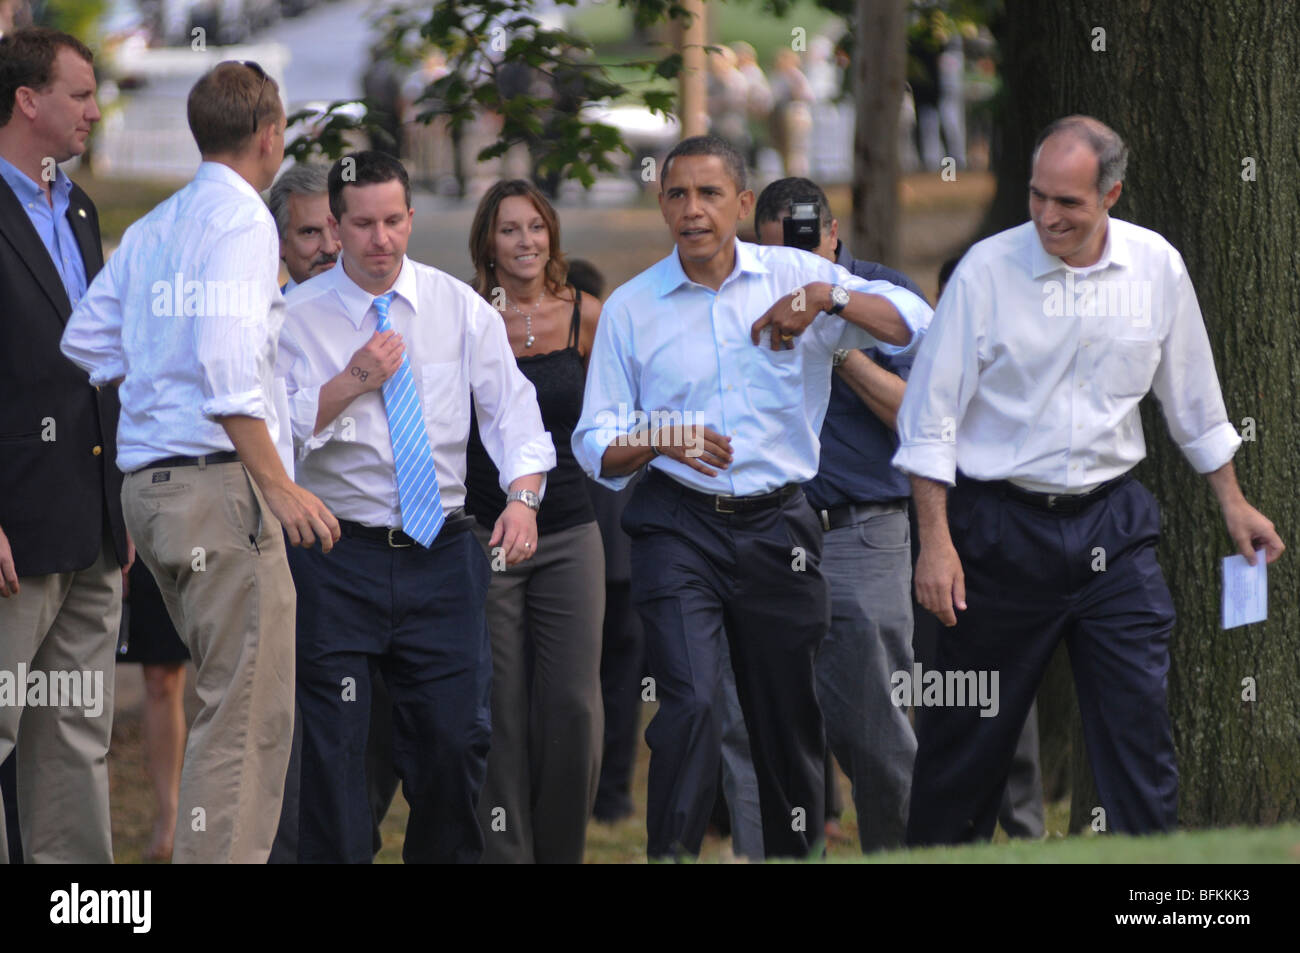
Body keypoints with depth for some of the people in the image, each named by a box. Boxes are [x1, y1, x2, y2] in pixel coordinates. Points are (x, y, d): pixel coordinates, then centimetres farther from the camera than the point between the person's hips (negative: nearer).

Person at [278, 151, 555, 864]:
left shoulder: (460, 308, 6)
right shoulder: (298, 317, -1)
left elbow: (510, 408, 1)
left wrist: (523, 494, -15)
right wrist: (351, 384, -17)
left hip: (442, 550, 2)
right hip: (338, 557, -2)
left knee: (456, 735, 1)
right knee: (334, 745, -3)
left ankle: (445, 858, 19)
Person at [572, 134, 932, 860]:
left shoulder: (797, 278, 4)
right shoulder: (631, 308, 5)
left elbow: (913, 326, -4)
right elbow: (597, 444, 4)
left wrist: (831, 298, -20)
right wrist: (659, 440, -17)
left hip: (778, 526, 1)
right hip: (679, 527, -1)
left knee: (790, 714, 7)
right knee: (691, 702, -19)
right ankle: (671, 857, -16)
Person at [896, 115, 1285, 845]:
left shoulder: (1157, 268, 0)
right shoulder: (986, 272, -10)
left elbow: (1194, 401, 15)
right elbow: (931, 417, -7)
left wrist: (1233, 502, 20)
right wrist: (936, 541, -12)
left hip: (1113, 523, 2)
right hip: (1003, 525, -2)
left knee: (1139, 716, -2)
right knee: (969, 736, 4)